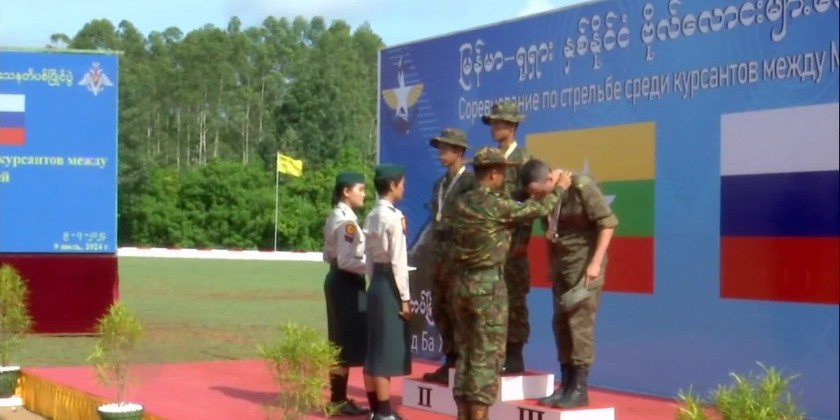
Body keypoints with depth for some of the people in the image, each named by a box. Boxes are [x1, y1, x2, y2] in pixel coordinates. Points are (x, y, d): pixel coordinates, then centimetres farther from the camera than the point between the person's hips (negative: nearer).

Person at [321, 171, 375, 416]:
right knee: (349, 343, -4)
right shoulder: (347, 220, -17)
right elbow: (345, 260, -22)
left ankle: (338, 398, 18)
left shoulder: (336, 217, 13)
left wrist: (364, 261, 15)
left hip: (337, 280, 10)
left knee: (341, 341, 13)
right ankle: (339, 400, 0)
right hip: (347, 283, -10)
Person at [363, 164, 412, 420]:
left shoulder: (371, 216, 11)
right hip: (390, 285, -8)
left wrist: (375, 282, 17)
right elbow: (398, 260, -16)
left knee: (376, 349, 11)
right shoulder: (394, 217, -14)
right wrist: (405, 297, -12)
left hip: (375, 284, 8)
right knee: (388, 350, -5)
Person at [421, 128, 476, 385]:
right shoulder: (440, 183, 18)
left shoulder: (470, 181, -9)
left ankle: (460, 365, 1)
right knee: (440, 311, 11)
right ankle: (450, 362, 19)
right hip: (440, 253, 9)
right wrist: (434, 251, 13)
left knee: (457, 310, -5)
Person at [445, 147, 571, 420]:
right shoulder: (495, 205, -14)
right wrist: (559, 187, 13)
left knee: (465, 352, 12)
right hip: (488, 284, -7)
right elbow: (538, 209, -5)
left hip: (462, 282, 7)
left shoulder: (461, 204, 8)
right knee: (487, 356, -3)